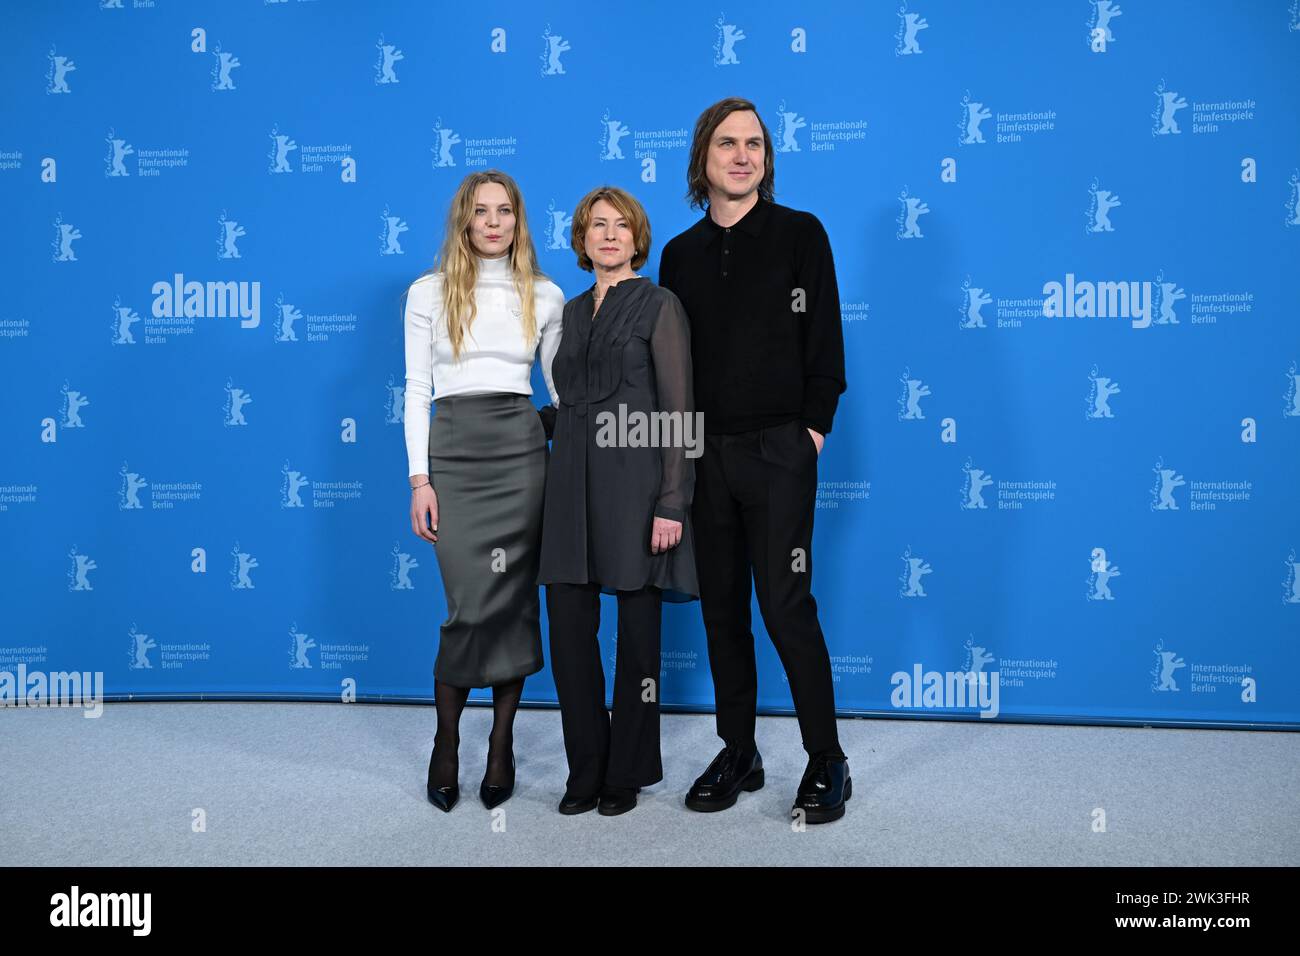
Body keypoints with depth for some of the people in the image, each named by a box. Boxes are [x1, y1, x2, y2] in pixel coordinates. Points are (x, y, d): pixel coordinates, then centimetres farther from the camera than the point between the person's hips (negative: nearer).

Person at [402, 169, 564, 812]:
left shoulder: (545, 296, 10)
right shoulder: (429, 292, 6)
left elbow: (561, 386, 13)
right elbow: (417, 390, 4)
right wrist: (420, 479, -3)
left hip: (521, 449, 2)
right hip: (453, 450, -1)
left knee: (514, 602, 2)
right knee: (472, 605, -7)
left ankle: (502, 745, 17)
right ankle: (446, 744, 14)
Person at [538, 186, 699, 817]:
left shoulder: (659, 305, -1)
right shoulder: (573, 311, 16)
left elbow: (678, 410, -7)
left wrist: (672, 502, -15)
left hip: (634, 481, -5)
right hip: (573, 481, 5)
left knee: (637, 629, 4)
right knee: (567, 627, 3)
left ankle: (628, 772, 20)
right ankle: (586, 769, 19)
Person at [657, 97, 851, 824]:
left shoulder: (799, 234, 0)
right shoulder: (681, 253, 11)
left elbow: (824, 343, -3)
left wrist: (813, 430, -8)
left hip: (777, 451, -4)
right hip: (703, 455, 4)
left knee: (786, 608, -4)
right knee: (722, 610, 9)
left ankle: (827, 763, 12)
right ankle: (738, 755, 23)